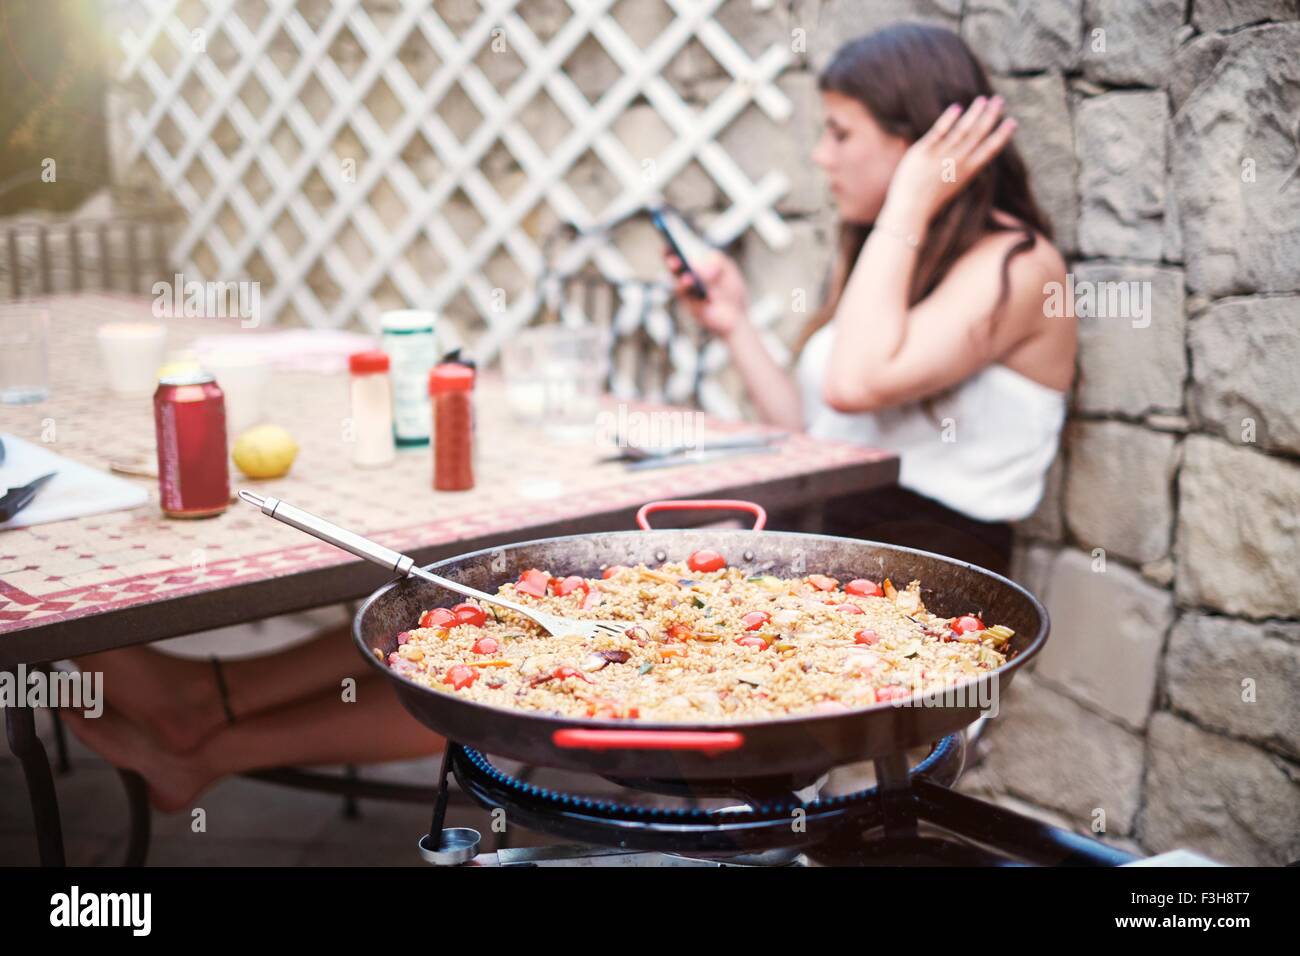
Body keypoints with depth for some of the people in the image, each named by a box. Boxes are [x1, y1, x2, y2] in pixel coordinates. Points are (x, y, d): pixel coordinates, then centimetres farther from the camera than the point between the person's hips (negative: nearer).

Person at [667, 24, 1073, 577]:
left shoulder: (1017, 264, -8)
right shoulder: (879, 252, 17)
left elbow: (855, 384, -26)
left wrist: (909, 205, -16)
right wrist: (736, 327, 13)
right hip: (823, 547, 8)